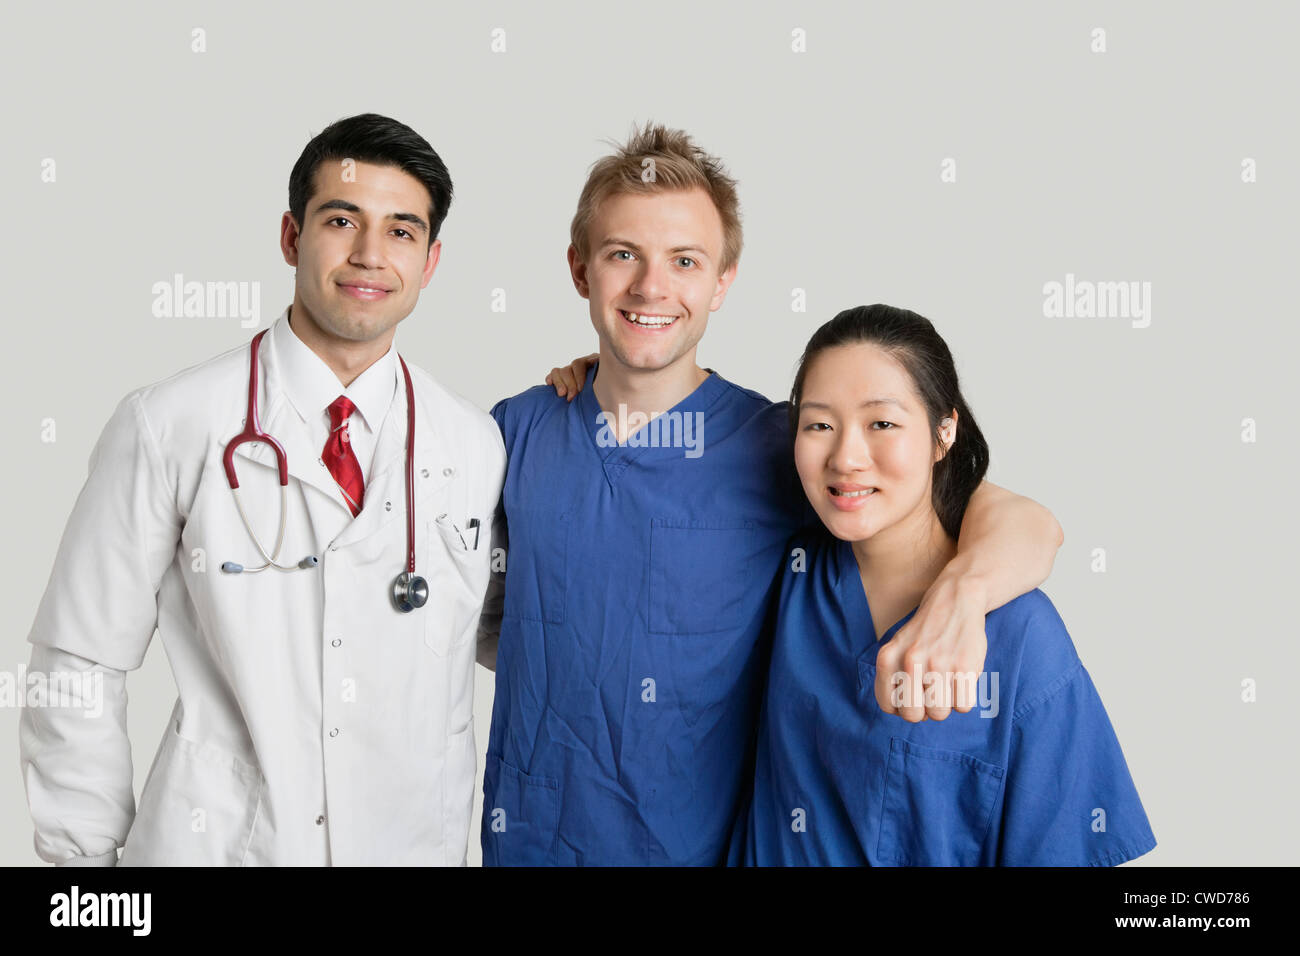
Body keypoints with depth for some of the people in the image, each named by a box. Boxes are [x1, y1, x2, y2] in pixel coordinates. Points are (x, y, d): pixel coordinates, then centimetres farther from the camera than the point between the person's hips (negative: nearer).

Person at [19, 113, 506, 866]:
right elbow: (82, 664, -5)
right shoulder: (167, 428, -10)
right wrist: (84, 852, -2)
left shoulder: (477, 445, -2)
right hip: (214, 840, -2)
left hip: (419, 841, 3)